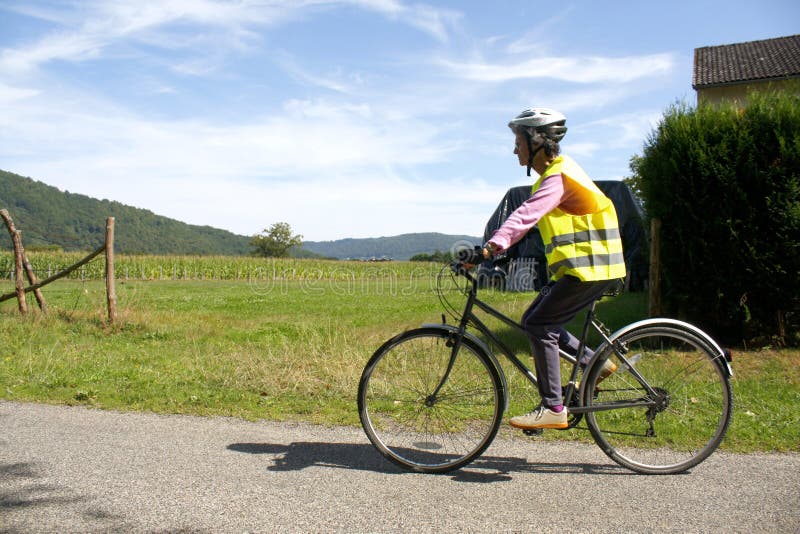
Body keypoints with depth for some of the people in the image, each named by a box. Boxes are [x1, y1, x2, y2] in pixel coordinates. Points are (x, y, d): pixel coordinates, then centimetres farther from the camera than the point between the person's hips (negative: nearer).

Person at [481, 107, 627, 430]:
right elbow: (528, 217, 19)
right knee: (536, 321, 11)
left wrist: (492, 246, -43)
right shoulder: (554, 173, 17)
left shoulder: (558, 176, -16)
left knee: (539, 325, -12)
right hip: (581, 267, 10)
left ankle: (553, 409, -6)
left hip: (589, 267, -10)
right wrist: (494, 247, 12)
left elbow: (527, 214, -32)